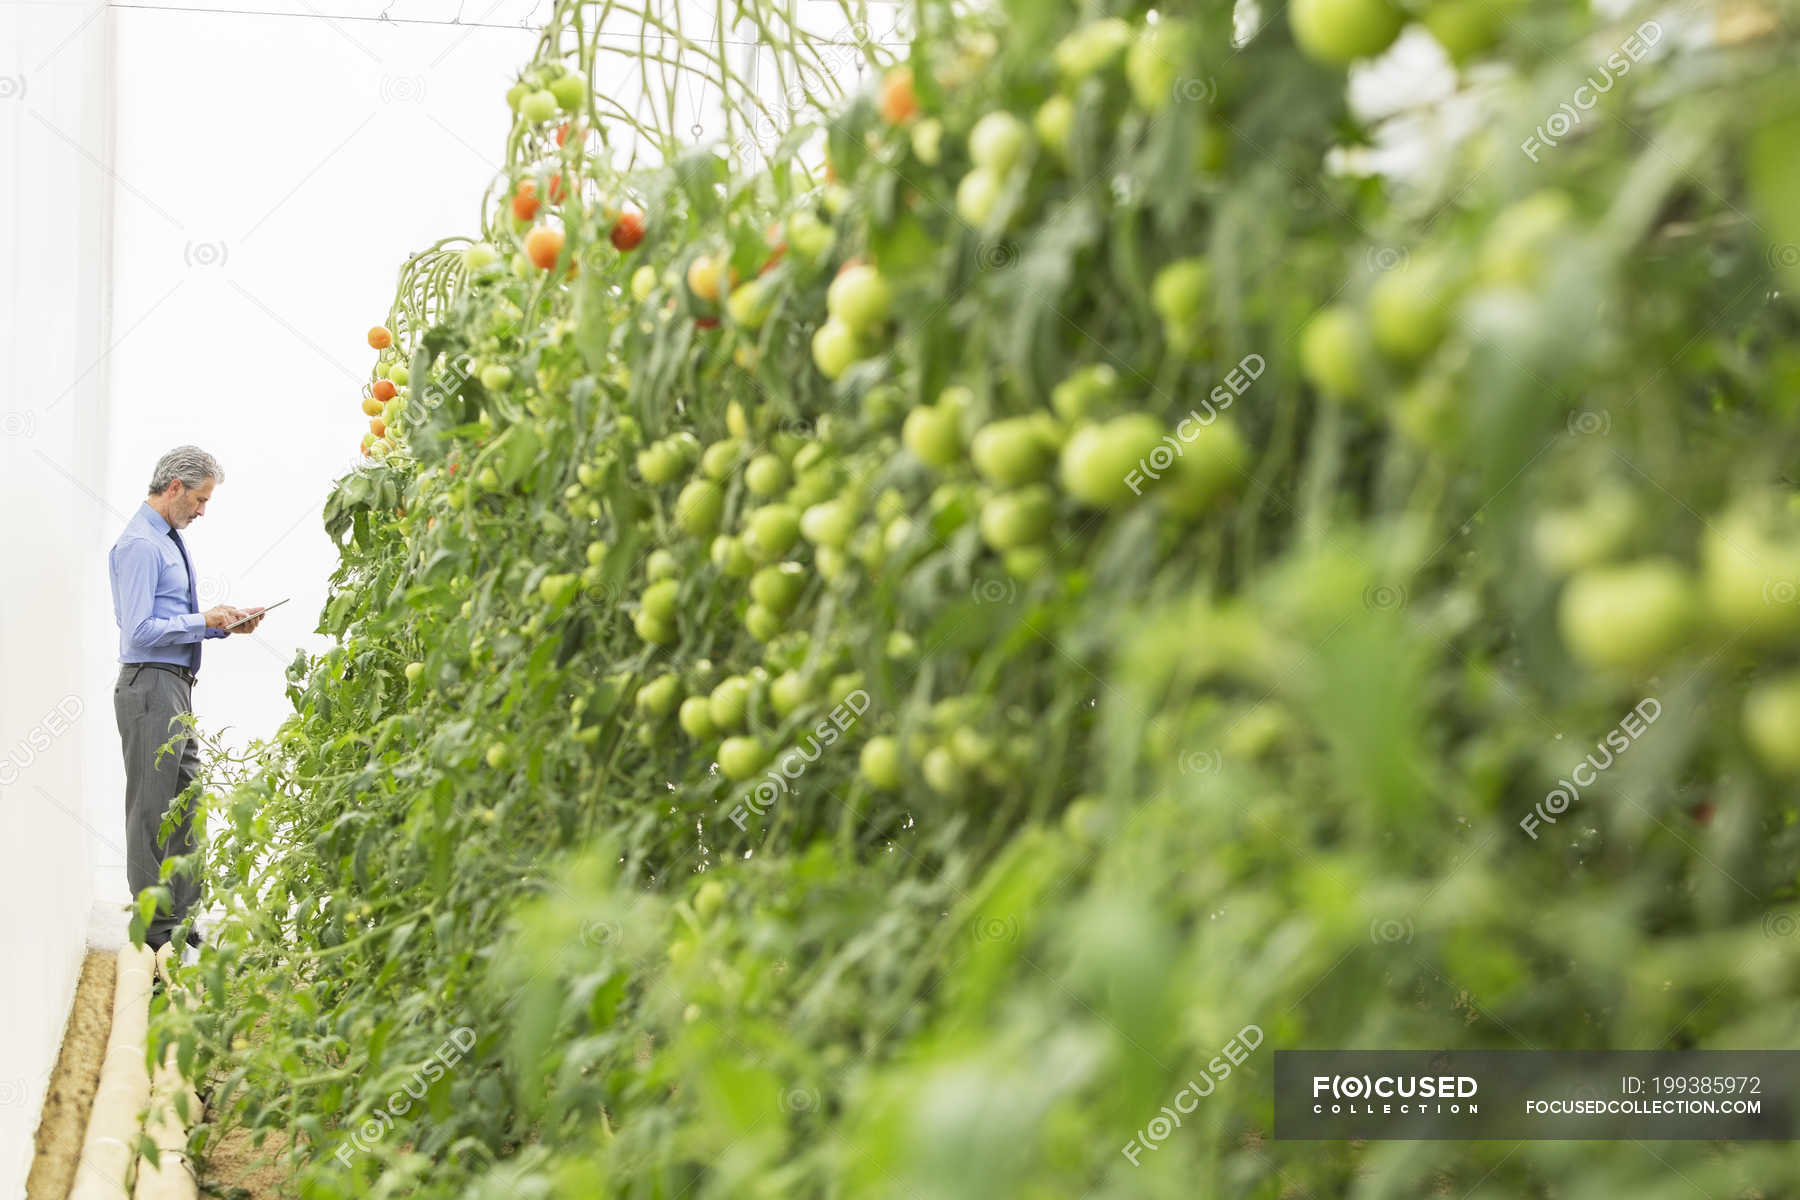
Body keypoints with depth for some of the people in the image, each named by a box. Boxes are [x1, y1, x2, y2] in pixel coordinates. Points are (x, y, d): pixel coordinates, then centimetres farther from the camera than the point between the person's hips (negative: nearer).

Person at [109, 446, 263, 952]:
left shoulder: (170, 538, 16)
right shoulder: (140, 544, -15)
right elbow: (140, 631, -21)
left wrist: (225, 623, 9)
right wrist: (205, 620, -14)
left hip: (177, 688, 10)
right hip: (151, 687, -10)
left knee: (184, 806, 12)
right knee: (152, 811, -5)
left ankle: (182, 917, 19)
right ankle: (155, 929, 0)